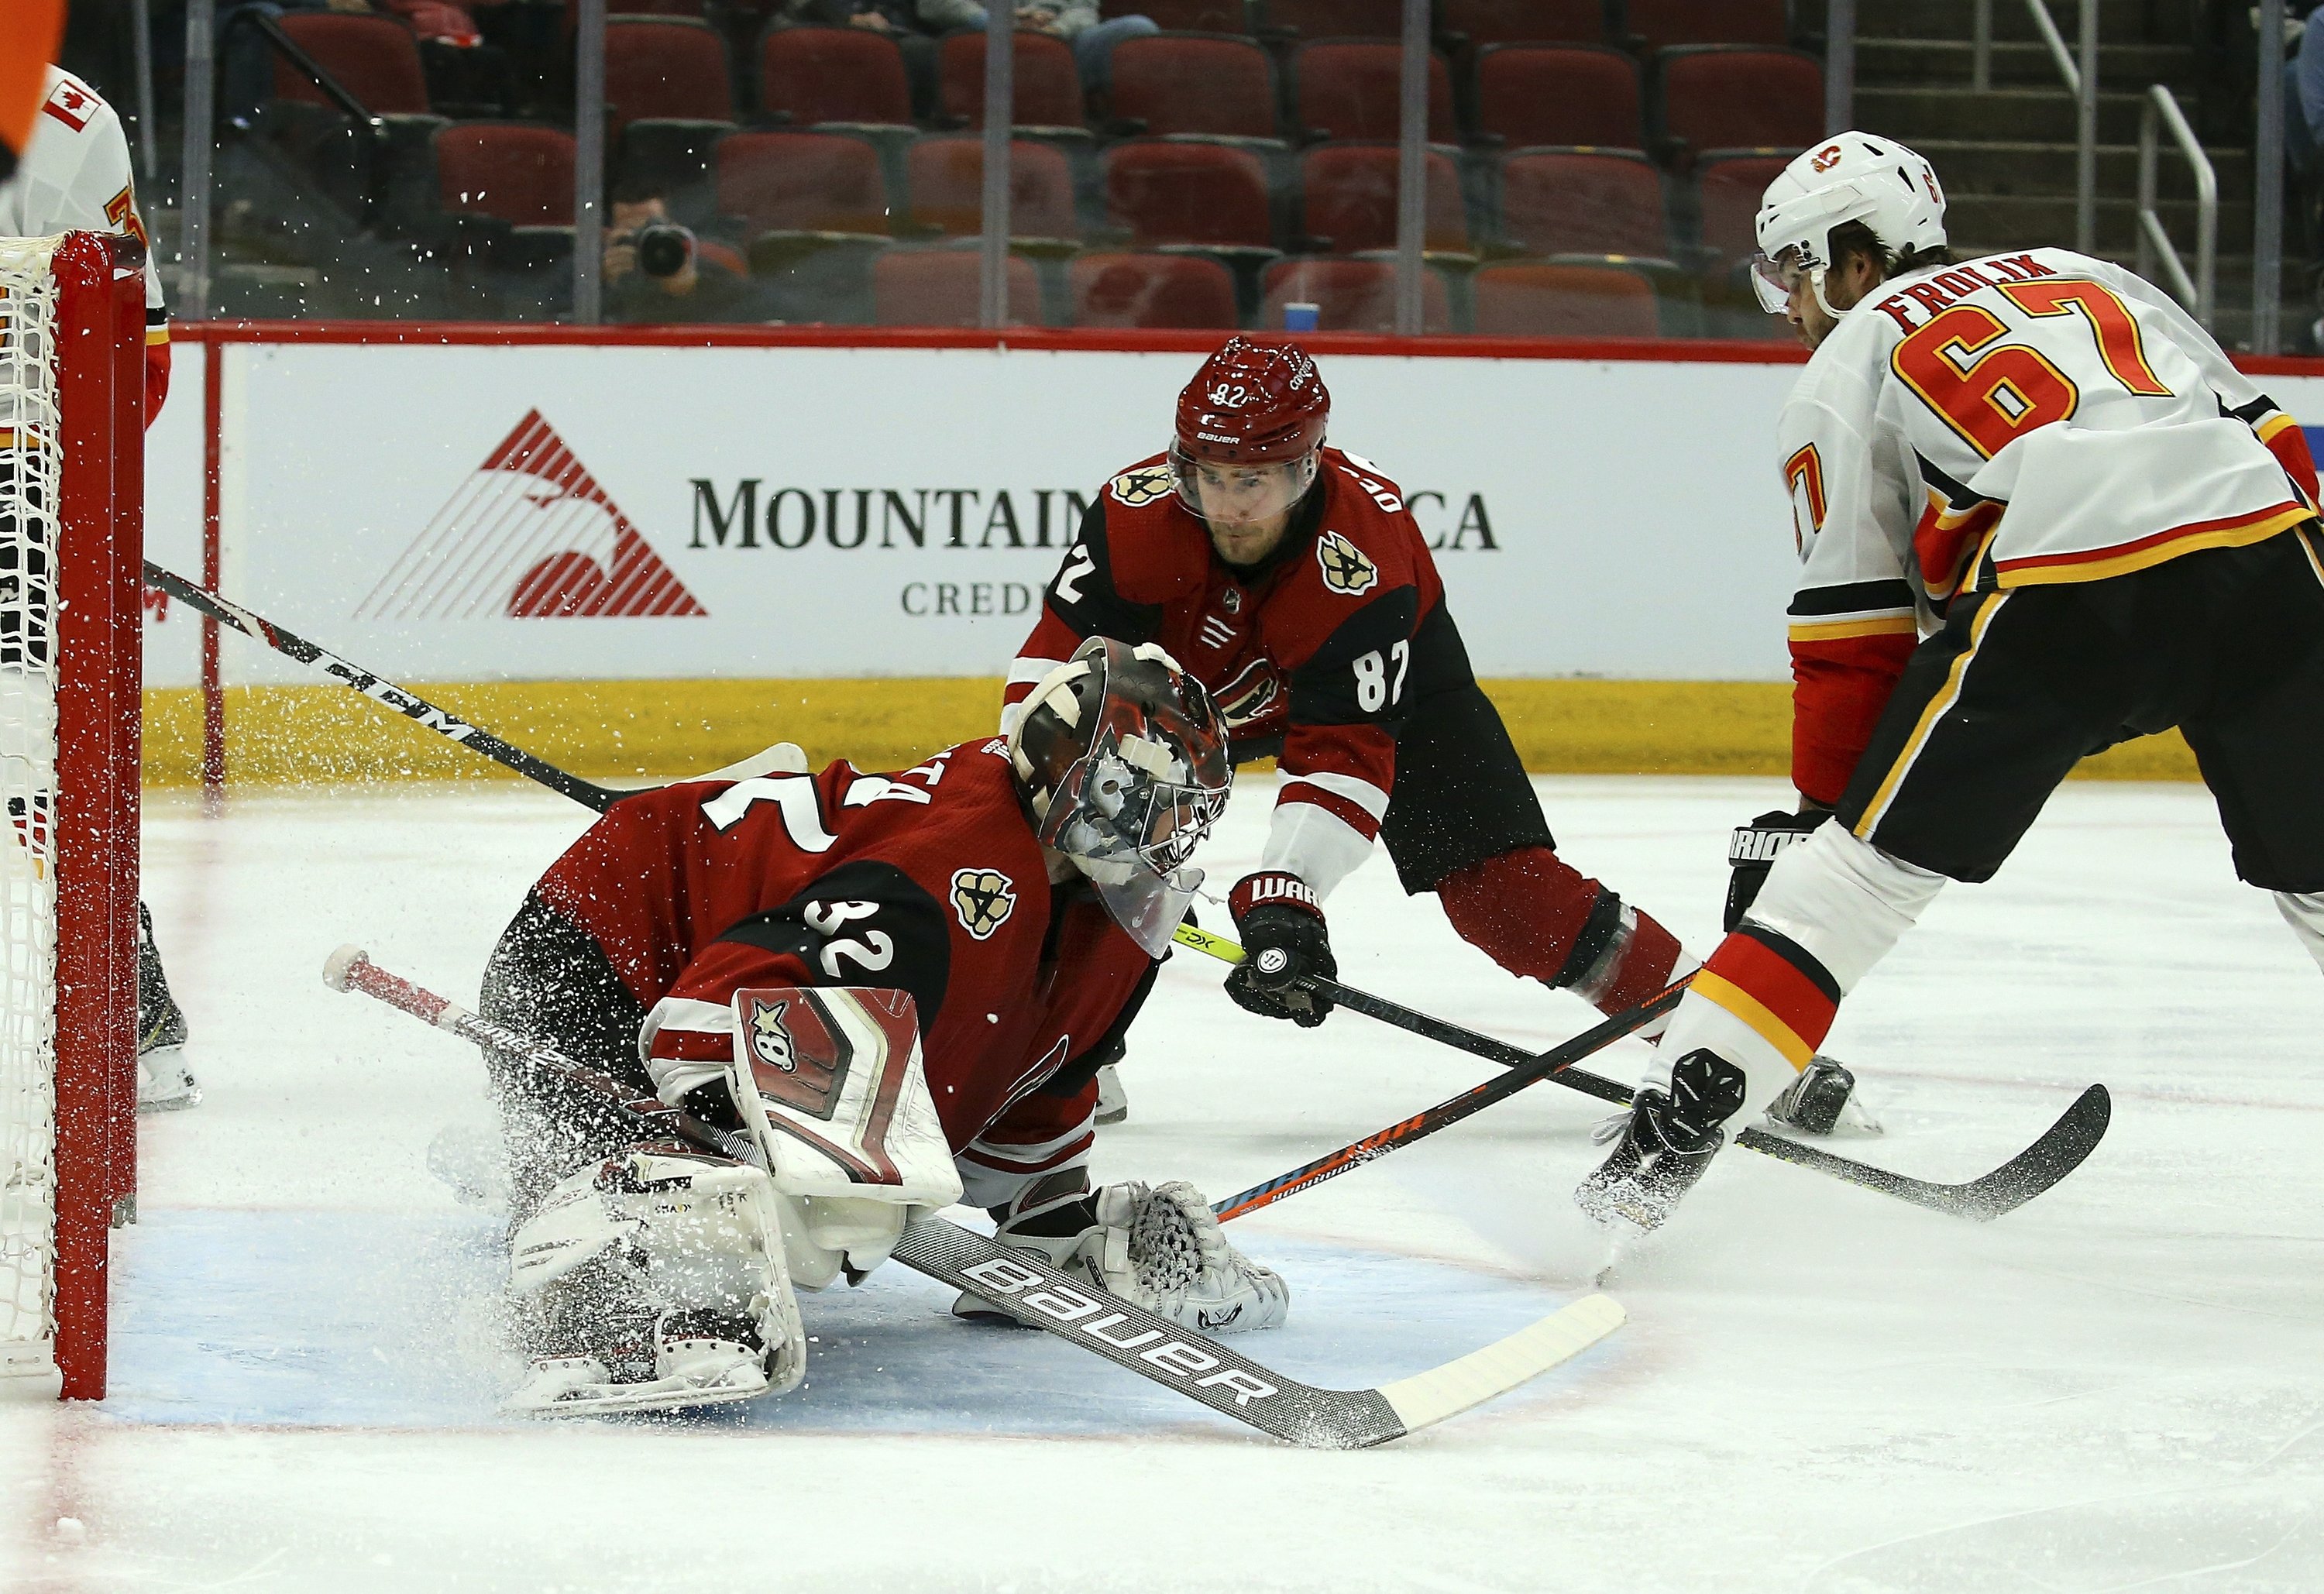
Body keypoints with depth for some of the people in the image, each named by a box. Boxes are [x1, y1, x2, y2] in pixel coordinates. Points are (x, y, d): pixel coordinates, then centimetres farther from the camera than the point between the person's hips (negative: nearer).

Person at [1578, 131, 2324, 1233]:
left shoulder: (1847, 367, 19)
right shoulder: (2089, 276, 32)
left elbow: (1853, 631, 14)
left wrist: (1820, 806, 21)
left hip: (2063, 590, -4)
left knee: (1854, 868, 5)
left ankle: (1663, 1141, 1)